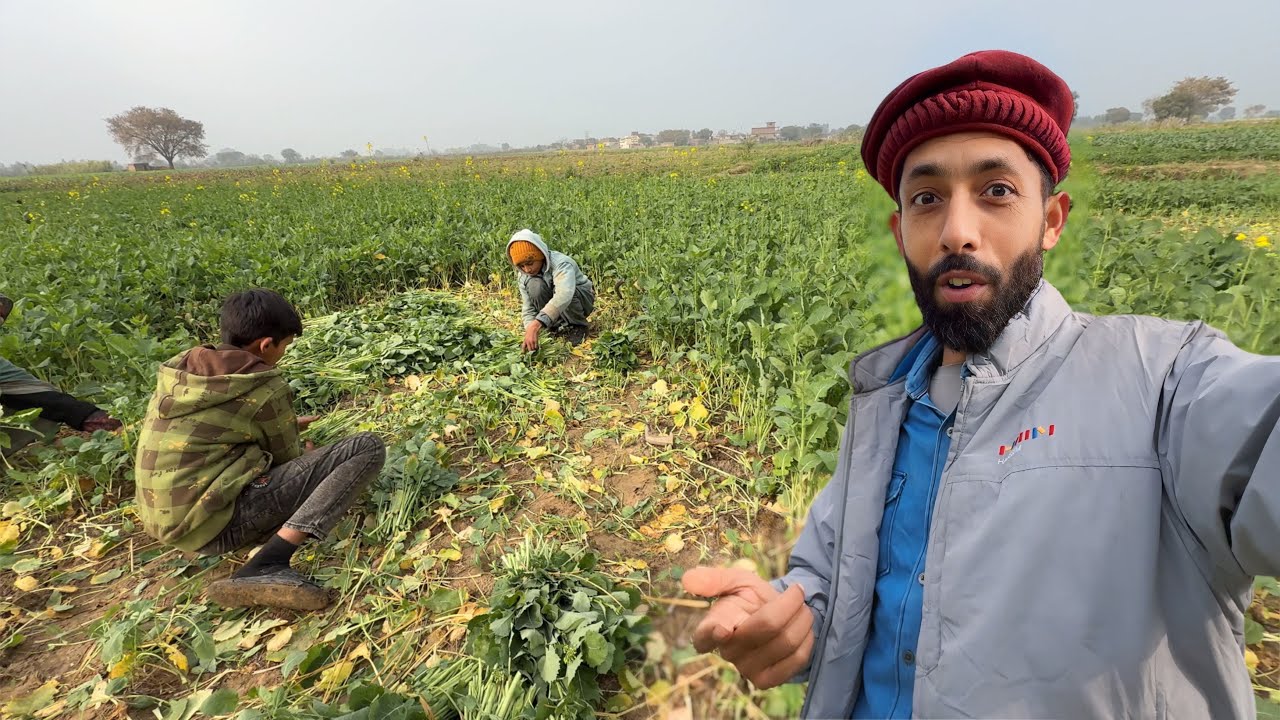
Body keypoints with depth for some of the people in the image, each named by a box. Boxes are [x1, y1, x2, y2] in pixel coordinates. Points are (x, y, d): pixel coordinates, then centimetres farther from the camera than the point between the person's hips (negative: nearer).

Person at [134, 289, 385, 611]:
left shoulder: (179, 370, 8)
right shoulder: (263, 387, -13)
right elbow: (287, 458, 1)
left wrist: (285, 425, 30)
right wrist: (308, 455, 24)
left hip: (171, 521, 9)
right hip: (218, 523, -8)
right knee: (367, 447, -18)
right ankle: (266, 567, -22)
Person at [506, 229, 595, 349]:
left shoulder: (561, 263, -33)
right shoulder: (523, 275, -13)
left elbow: (564, 295, -52)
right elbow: (528, 309, -14)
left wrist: (536, 324, -62)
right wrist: (530, 331, -36)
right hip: (552, 305, 4)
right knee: (534, 285, -27)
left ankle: (578, 326, -12)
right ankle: (558, 325, -9)